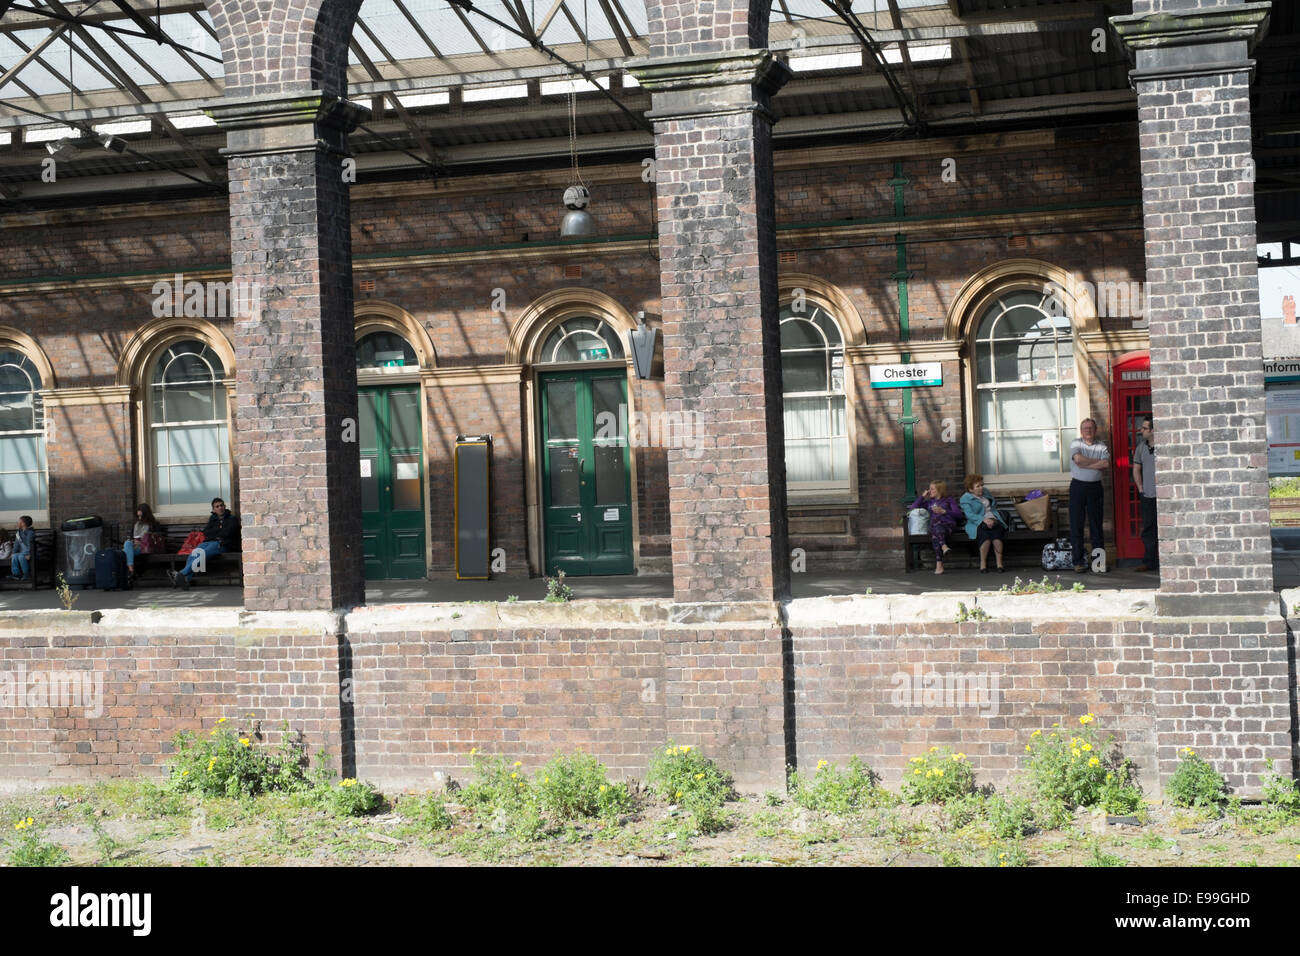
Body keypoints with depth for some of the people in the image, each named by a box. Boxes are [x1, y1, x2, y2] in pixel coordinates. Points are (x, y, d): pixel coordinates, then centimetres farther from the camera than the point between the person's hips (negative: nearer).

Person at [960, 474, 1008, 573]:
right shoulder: (965, 498, 3)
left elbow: (994, 507, 27)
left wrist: (993, 520, 8)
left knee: (996, 532, -32)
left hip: (993, 520, 4)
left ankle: (999, 564, -32)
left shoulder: (985, 492, 22)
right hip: (977, 523, -4)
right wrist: (984, 520, -24)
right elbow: (970, 515, -11)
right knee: (985, 535, -37)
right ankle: (983, 564, -26)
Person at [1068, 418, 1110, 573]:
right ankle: (1079, 561, 0)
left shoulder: (1101, 445, 7)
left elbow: (1106, 464, -9)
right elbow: (1078, 459, -17)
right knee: (1076, 525, -3)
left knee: (1096, 524, 5)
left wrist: (1086, 464, -12)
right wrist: (1098, 462, -7)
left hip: (1095, 487, 2)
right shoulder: (1076, 443, 2)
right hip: (1078, 486, -2)